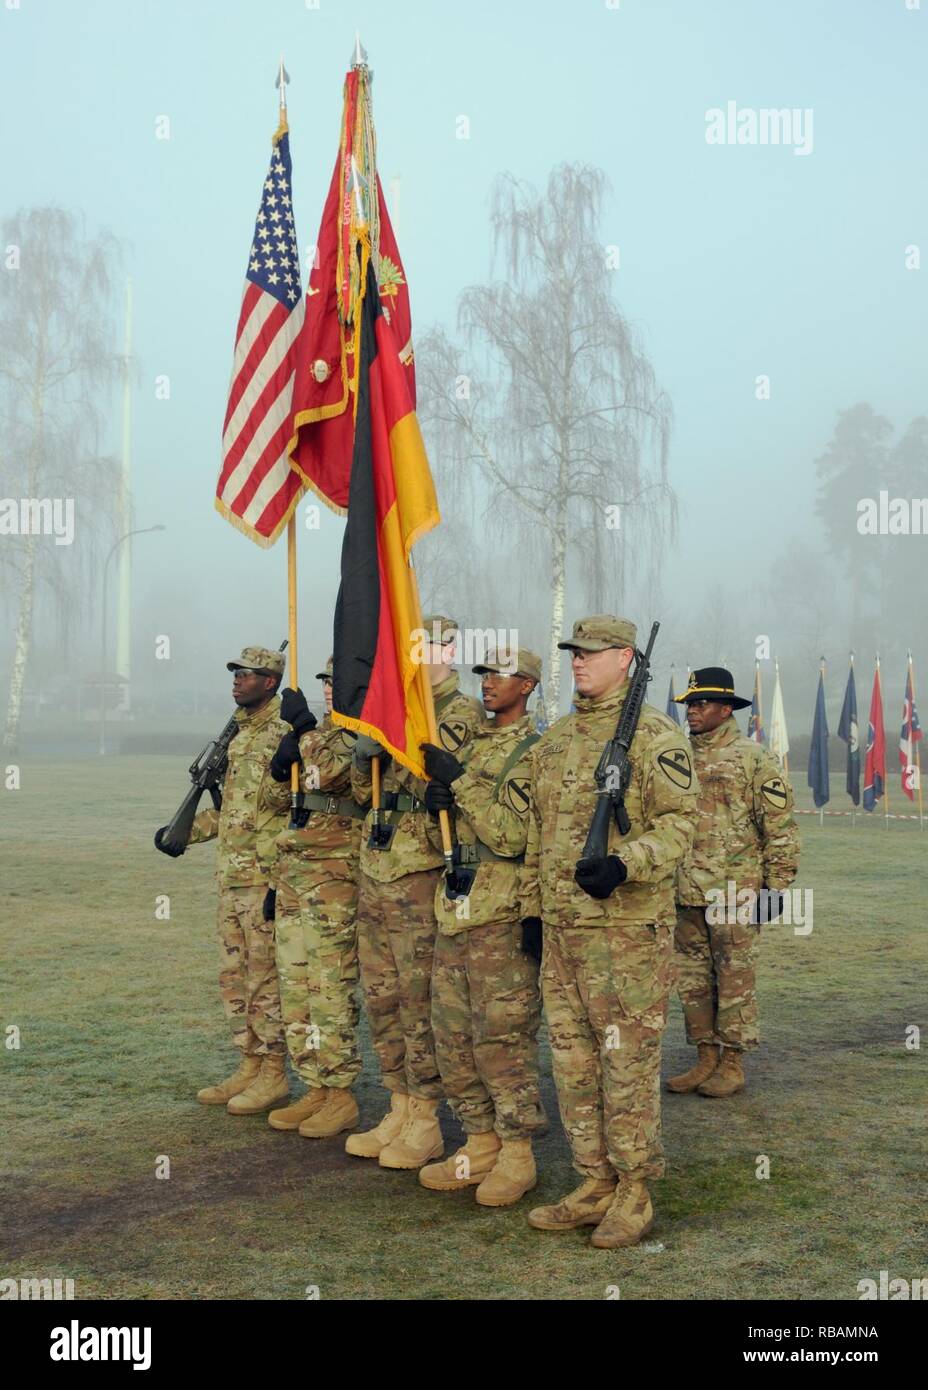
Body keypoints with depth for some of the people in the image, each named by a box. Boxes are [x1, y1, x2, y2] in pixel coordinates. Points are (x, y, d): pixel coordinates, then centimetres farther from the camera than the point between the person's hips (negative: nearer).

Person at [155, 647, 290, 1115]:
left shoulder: (285, 733, -12)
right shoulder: (239, 734, 16)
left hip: (265, 874, -9)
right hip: (231, 874, 9)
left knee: (266, 975, -2)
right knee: (234, 975, 13)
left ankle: (273, 1073, 7)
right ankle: (250, 1066, 22)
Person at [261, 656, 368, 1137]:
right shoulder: (316, 734, 17)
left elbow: (329, 774, -26)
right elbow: (279, 799, 18)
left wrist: (304, 727, -16)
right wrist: (282, 761, 0)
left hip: (336, 878, -9)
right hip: (293, 875, 9)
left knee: (331, 989, -6)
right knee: (295, 986, 11)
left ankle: (341, 1096, 3)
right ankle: (316, 1089, 19)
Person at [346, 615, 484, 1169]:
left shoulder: (463, 713, -7)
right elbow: (364, 790, 16)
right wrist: (365, 751, -3)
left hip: (421, 874, -8)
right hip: (375, 870, 8)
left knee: (420, 1001, -2)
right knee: (382, 997, 13)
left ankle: (426, 1122, 9)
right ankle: (401, 1108, 24)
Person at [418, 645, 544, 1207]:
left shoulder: (536, 751, -8)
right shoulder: (472, 745, 17)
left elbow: (513, 835, -18)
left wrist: (461, 781, -17)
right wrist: (438, 798, -2)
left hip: (503, 918, -8)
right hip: (456, 908, 8)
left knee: (504, 1037, -3)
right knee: (454, 1036, 11)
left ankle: (517, 1153, 8)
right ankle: (480, 1144, 22)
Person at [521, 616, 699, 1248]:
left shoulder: (655, 735, -7)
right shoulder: (554, 740, 15)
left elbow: (679, 821, -12)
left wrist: (624, 864, -27)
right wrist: (534, 907, 17)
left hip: (629, 928, -7)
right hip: (562, 927, 7)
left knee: (627, 1060, -1)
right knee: (572, 1057, 11)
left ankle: (635, 1192, 11)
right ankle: (595, 1183, 23)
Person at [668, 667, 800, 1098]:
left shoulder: (754, 758, -5)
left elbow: (781, 828, -5)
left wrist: (776, 886, -9)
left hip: (735, 892, -6)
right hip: (686, 894, 6)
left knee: (734, 981, 1)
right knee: (693, 981, 10)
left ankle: (733, 1065, 11)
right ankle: (706, 1060, 21)